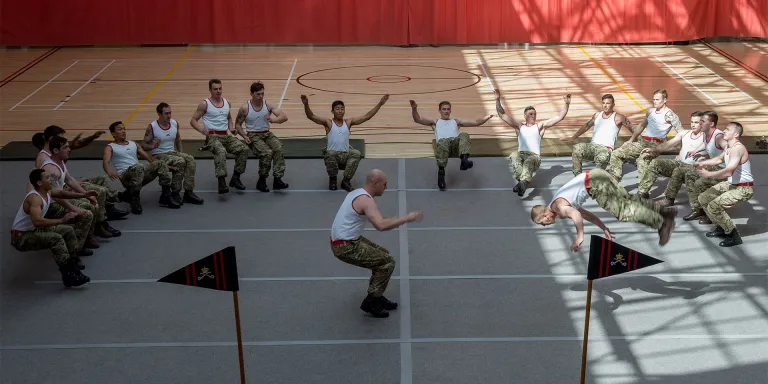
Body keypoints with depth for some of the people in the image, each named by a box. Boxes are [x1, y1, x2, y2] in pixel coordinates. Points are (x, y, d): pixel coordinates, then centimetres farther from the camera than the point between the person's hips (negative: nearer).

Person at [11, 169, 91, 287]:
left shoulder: (47, 191, 0)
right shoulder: (35, 198, -28)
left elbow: (61, 193, 22)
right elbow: (37, 221, -43)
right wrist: (61, 220, -42)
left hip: (34, 230, 10)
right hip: (20, 237, -10)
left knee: (68, 231, 12)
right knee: (56, 239, -30)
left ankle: (72, 261, 23)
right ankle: (68, 275, -32)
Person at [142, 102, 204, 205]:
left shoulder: (175, 123, 5)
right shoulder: (152, 127, -10)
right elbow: (144, 145, -8)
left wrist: (181, 154, 7)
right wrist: (152, 146, -29)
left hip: (173, 152, 5)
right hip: (158, 155, -5)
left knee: (190, 159, -23)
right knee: (180, 162, -31)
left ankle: (188, 192, -21)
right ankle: (175, 193, -18)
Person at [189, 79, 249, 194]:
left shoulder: (227, 102, 15)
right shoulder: (204, 104, 0)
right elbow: (193, 121, 1)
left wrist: (231, 128, 11)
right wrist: (202, 130, -18)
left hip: (226, 136, 6)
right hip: (213, 136, -6)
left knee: (244, 149, -18)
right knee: (221, 151, -37)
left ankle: (235, 178, -6)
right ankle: (222, 182, -43)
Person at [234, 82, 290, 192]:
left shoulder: (268, 105, -1)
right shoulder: (245, 108, -4)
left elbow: (284, 117, -10)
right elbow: (237, 125, 6)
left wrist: (273, 120, -31)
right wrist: (244, 136, -12)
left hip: (267, 134, 3)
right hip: (253, 136, -3)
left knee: (279, 148, -28)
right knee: (267, 153, -30)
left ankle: (277, 179, -27)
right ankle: (261, 181, -12)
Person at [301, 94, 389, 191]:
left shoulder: (348, 122, 10)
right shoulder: (328, 122, 3)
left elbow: (367, 116, 7)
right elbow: (311, 116, -9)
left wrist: (380, 104, -1)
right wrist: (306, 105, -28)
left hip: (346, 155, 2)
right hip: (332, 155, -2)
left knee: (357, 153, -27)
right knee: (330, 153, -35)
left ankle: (346, 180, -10)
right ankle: (332, 179, -7)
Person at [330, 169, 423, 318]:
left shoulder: (358, 192, 11)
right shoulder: (366, 200, -20)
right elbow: (381, 225, -34)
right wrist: (407, 218, -25)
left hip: (344, 240, 10)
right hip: (345, 247, -10)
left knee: (383, 254, 21)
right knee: (388, 262, -7)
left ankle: (376, 296, 25)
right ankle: (371, 302, 0)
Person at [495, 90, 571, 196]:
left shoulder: (540, 126, 20)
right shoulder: (519, 127, 24)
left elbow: (560, 117, 16)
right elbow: (502, 115, 21)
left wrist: (567, 104, 5)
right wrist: (498, 100, 12)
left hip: (534, 156, -1)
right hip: (521, 154, 2)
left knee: (529, 162, -38)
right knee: (514, 155, -35)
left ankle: (523, 182, -66)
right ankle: (523, 181, -53)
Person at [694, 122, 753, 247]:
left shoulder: (737, 148, -26)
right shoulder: (728, 146, 5)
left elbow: (729, 171, -38)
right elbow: (720, 158, 27)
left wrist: (709, 174, -34)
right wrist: (703, 163, 14)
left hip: (744, 189, -10)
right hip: (731, 184, 10)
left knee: (713, 207, -23)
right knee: (703, 199, 11)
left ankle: (734, 236, -8)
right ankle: (721, 228, 25)